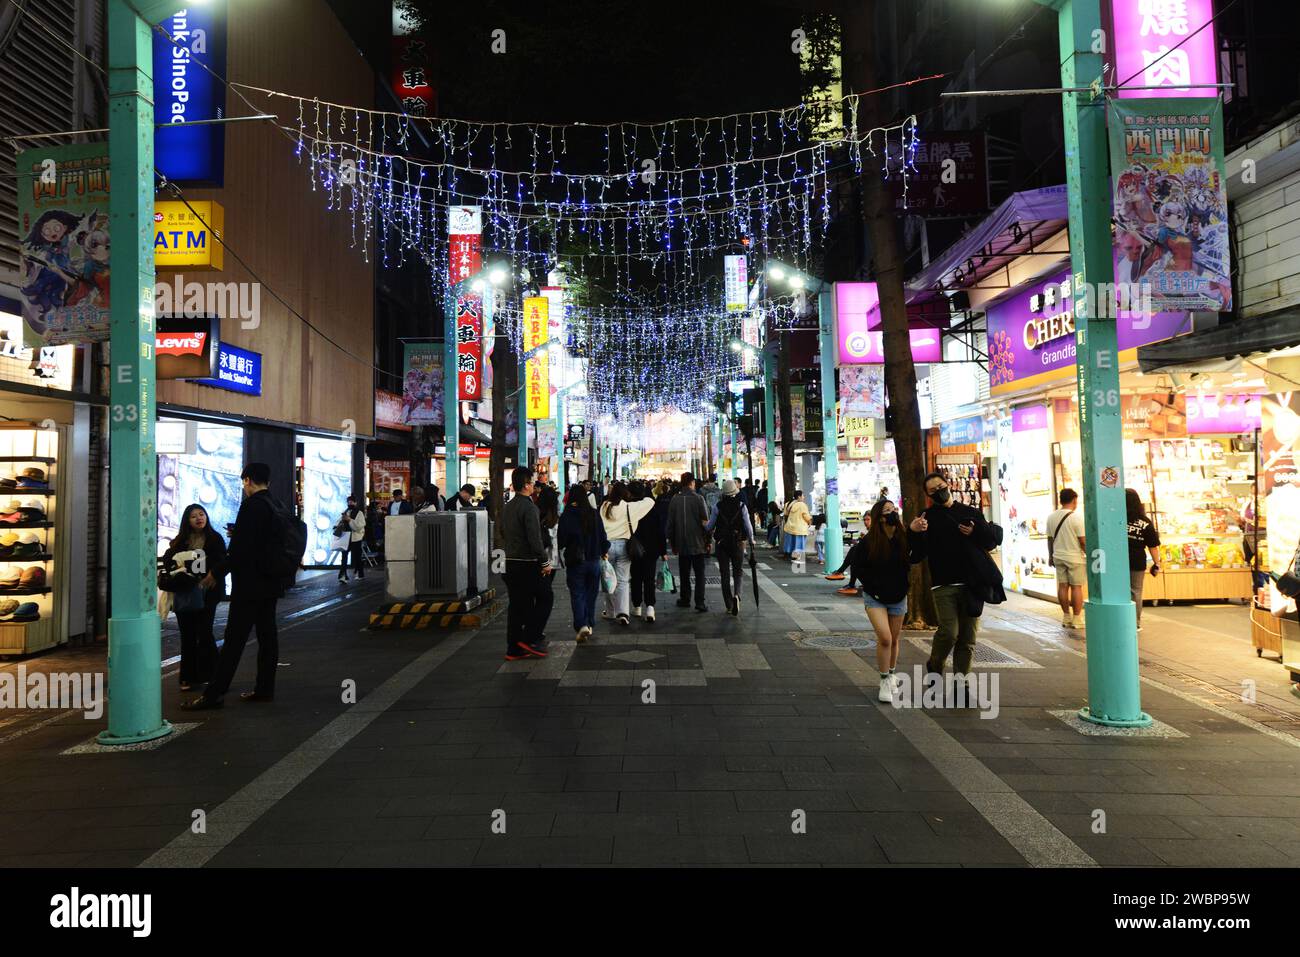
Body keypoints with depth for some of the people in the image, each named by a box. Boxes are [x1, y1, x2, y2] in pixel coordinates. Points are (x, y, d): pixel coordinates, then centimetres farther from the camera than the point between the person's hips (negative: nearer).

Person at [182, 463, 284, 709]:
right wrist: (237, 534, 14)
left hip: (250, 584, -8)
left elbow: (240, 548, -19)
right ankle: (265, 689, 16)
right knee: (267, 634, 10)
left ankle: (214, 693, 1)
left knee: (234, 638, -4)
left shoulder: (252, 506, -16)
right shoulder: (277, 506, 9)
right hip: (270, 583, 8)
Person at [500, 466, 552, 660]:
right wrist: (544, 562, -14)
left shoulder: (506, 507, 11)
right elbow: (535, 539, -20)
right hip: (528, 563, -8)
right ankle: (529, 638, 1)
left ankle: (514, 649, 13)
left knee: (516, 605, 11)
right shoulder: (529, 508, -16)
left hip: (510, 562, 8)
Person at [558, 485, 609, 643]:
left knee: (577, 594, 0)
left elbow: (561, 539, -8)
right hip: (593, 559, 3)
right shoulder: (594, 514, -3)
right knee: (591, 593, 16)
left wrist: (561, 548, 14)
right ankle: (590, 625, 24)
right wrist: (604, 551, 20)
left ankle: (581, 626, -15)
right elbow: (602, 535, 3)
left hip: (575, 560, -3)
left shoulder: (566, 516, -11)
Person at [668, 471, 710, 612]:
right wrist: (708, 540, 1)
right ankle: (700, 602, -3)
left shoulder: (675, 499, 1)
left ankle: (685, 599, 19)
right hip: (697, 542, -3)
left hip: (681, 543, 3)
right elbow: (705, 521, -8)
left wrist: (672, 543, 14)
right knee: (699, 574, 2)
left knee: (684, 574, 13)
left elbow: (670, 523, 5)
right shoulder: (698, 498, -8)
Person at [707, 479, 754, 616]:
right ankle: (736, 595, -17)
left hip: (722, 543, 0)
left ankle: (729, 606, 11)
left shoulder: (717, 507, -4)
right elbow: (748, 525, -5)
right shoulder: (741, 506, -6)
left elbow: (710, 526, -2)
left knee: (725, 574, 8)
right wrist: (751, 540, 10)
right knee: (738, 571, 10)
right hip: (738, 543, 0)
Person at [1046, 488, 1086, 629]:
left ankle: (1066, 616, 14)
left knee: (1062, 586, 8)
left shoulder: (1051, 517, 3)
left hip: (1058, 557, 5)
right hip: (1075, 558, -5)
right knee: (1076, 587, 1)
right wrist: (1089, 556, -4)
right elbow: (1083, 541, -13)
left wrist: (1051, 556, 17)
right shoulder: (1076, 517, -13)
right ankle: (1076, 618, 3)